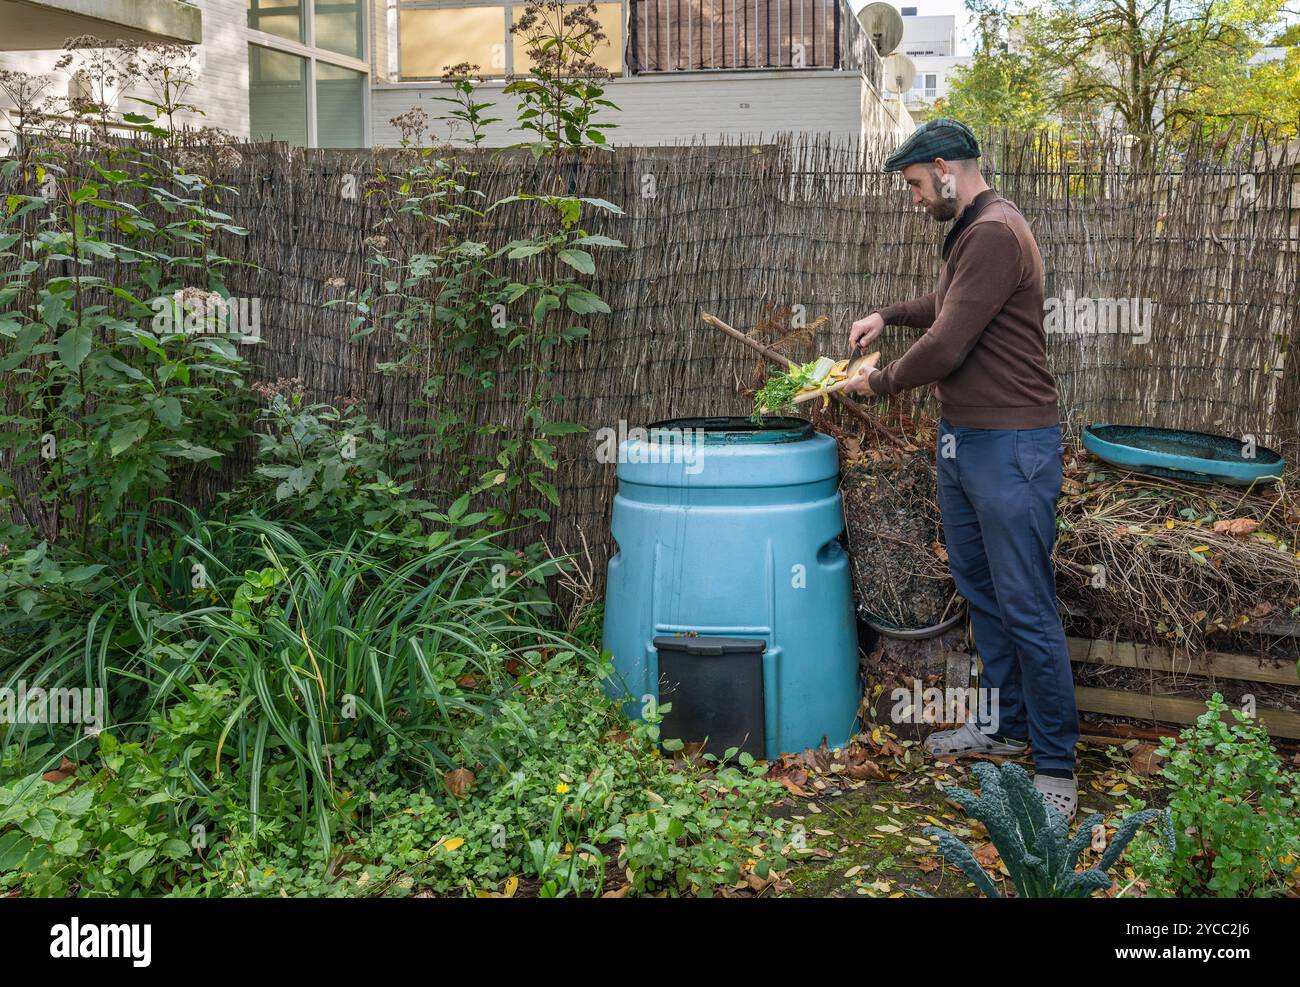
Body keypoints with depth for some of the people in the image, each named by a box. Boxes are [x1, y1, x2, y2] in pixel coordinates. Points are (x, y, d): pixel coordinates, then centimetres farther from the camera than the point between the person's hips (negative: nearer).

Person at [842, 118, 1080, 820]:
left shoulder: (995, 234, -18)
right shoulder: (968, 233, 15)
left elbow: (945, 347, -22)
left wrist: (878, 381, -6)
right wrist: (887, 314, 20)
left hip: (1010, 446, -11)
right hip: (962, 440, 11)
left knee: (1025, 607, -5)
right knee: (980, 592, 18)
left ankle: (1056, 768, 5)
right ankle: (1007, 726, 32)